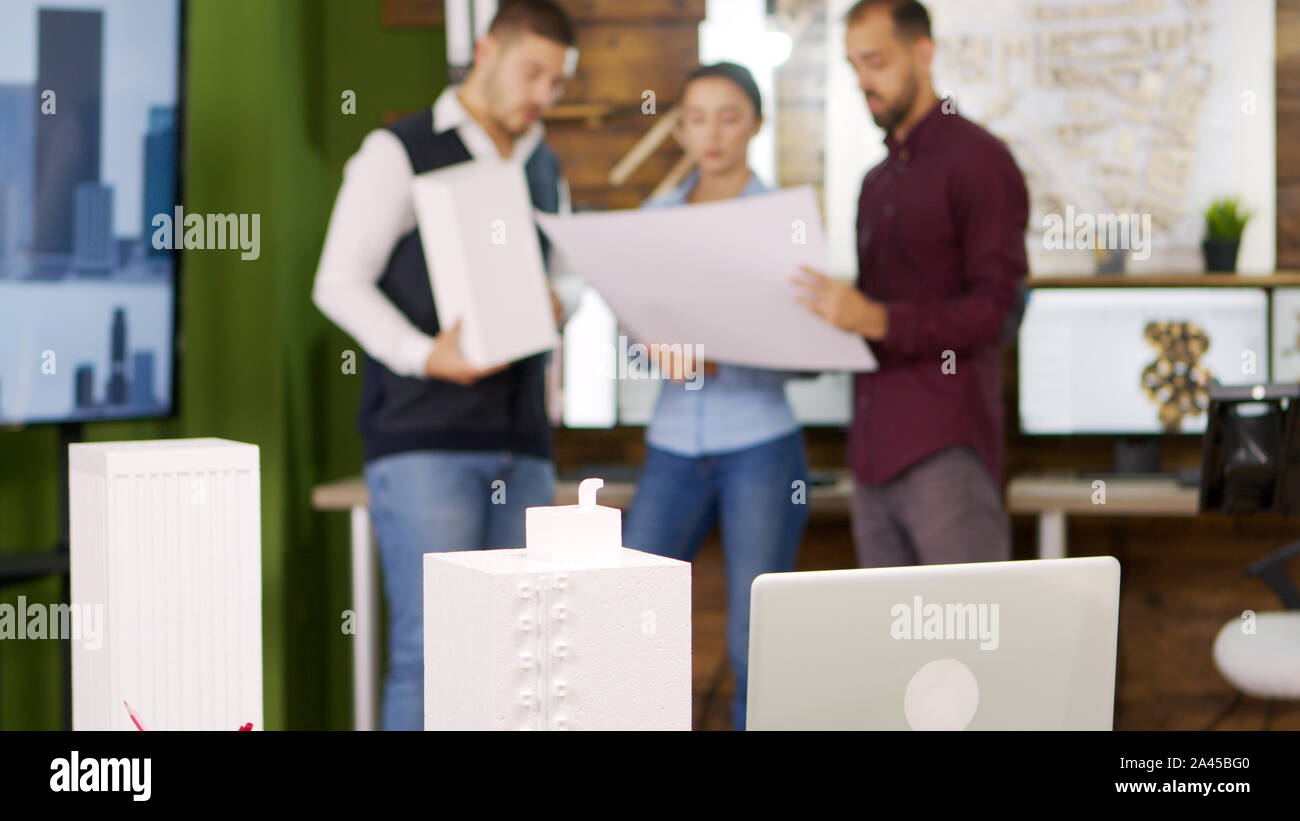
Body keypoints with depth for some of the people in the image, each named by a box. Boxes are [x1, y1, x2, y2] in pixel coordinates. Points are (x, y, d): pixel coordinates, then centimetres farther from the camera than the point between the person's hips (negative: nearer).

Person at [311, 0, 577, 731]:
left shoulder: (546, 171, 19)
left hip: (521, 444, 6)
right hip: (424, 441, -6)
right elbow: (340, 283, -6)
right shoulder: (401, 151, 0)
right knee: (431, 649, -9)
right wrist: (423, 355, -20)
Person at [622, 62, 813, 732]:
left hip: (760, 446, -3)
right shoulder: (655, 216, 10)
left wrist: (723, 358, -22)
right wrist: (664, 347, -18)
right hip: (673, 449, 3)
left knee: (754, 645, -3)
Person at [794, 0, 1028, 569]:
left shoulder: (977, 160, -4)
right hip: (875, 448, 8)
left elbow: (992, 307, -13)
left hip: (945, 444, -8)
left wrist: (876, 319, -25)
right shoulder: (876, 182, 23)